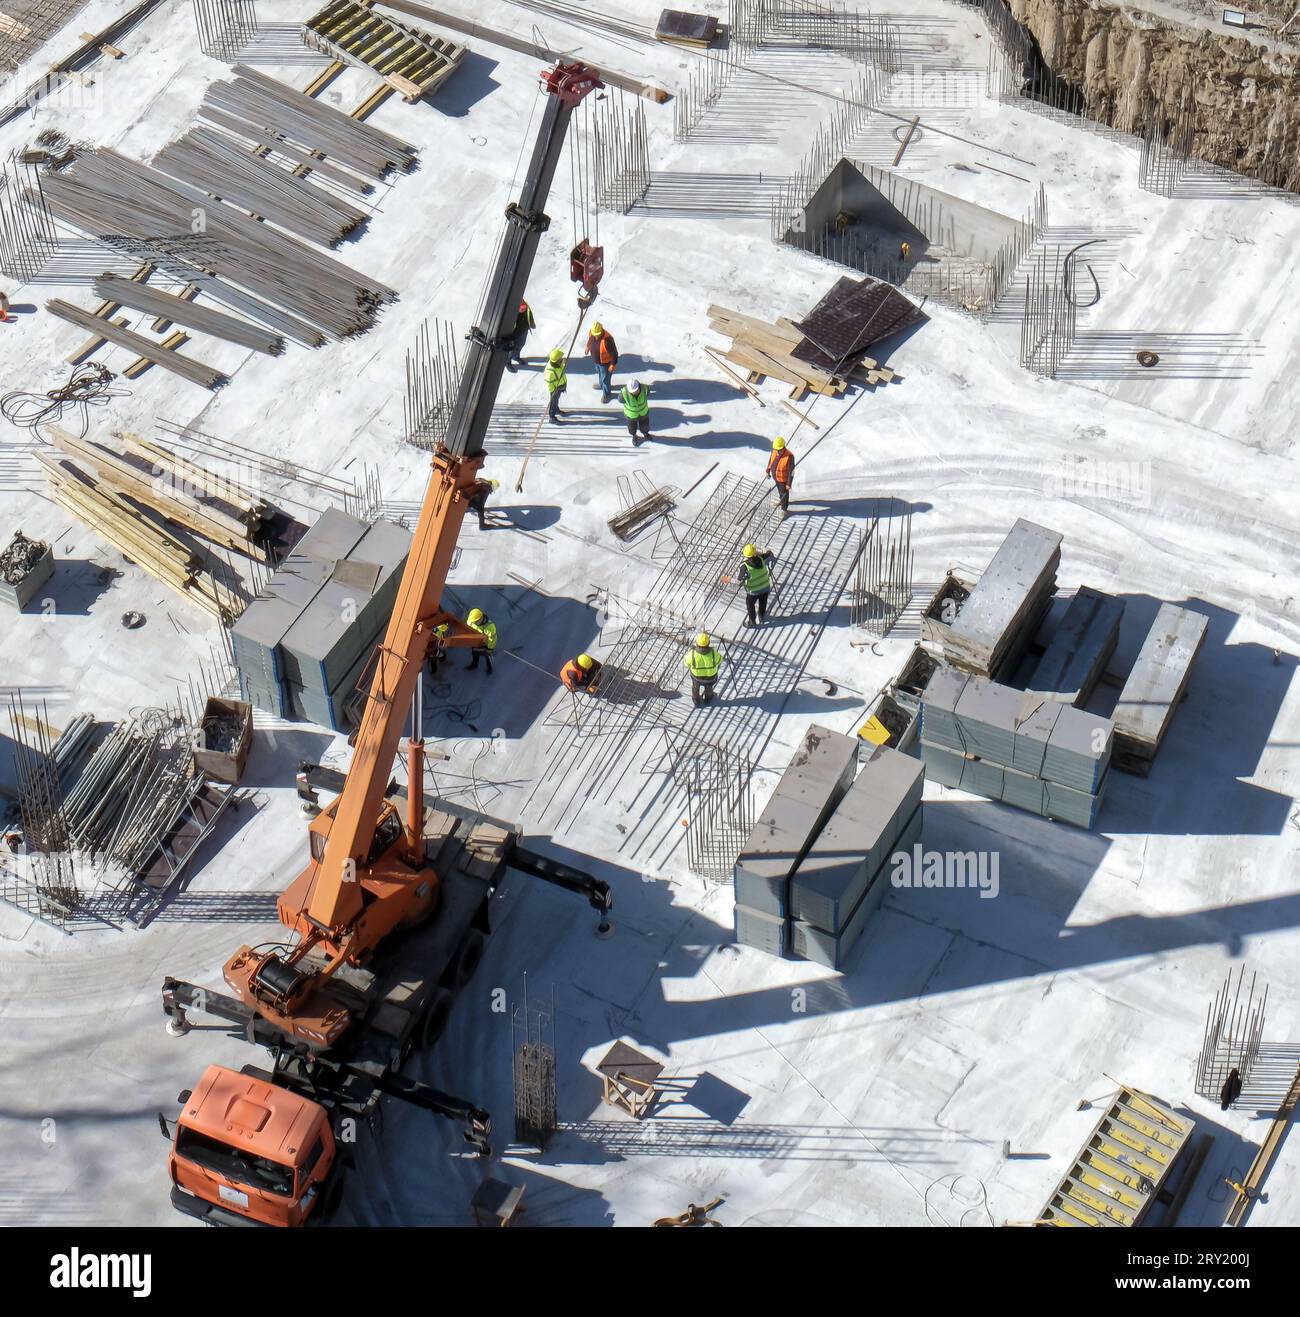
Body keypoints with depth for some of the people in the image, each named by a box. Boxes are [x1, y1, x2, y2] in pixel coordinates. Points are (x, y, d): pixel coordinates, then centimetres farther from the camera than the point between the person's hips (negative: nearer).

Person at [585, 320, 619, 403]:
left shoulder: (607, 339, -41)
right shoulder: (592, 332, -21)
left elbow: (614, 353, -30)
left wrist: (613, 365, -23)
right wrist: (588, 347, 23)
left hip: (605, 362, -6)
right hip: (596, 360, 6)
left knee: (605, 378, 17)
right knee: (600, 373, 34)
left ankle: (606, 394, 42)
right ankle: (601, 384, 63)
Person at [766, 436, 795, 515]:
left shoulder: (789, 456, -38)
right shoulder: (775, 451, -20)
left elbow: (791, 471, -30)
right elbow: (771, 460, 2)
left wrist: (789, 484, -25)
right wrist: (768, 471, 12)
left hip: (784, 478, -6)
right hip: (776, 476, 6)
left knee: (784, 493, 16)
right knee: (779, 489, 32)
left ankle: (784, 509, 38)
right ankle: (781, 499, 62)